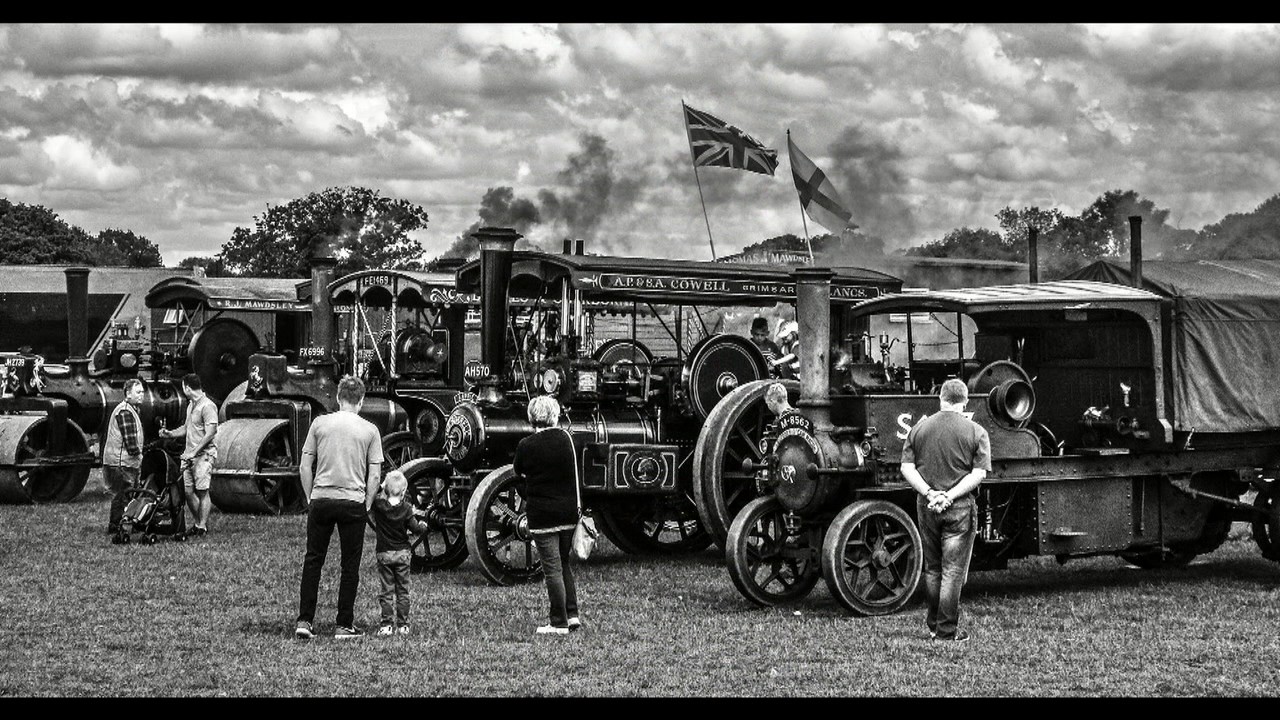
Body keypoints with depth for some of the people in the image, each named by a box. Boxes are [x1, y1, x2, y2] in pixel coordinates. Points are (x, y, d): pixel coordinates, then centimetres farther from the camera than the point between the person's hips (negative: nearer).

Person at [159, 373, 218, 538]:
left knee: (202, 491, -6)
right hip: (189, 454, 9)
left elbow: (210, 433, -18)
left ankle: (202, 527, -2)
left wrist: (195, 451, -21)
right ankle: (198, 523, 19)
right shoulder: (191, 405, 17)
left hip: (204, 454, -9)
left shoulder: (207, 406, -13)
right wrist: (170, 434, 14)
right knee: (188, 491, 7)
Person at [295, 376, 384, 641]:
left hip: (321, 500, 1)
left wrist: (310, 498, 11)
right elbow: (374, 476, -1)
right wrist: (367, 506, 8)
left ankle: (304, 621, 6)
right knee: (350, 566, 7)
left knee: (313, 560, 10)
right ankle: (344, 626, 10)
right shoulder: (370, 430, 0)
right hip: (354, 502, -1)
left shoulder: (320, 423, 2)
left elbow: (304, 467, 3)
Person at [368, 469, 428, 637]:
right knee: (403, 590, 8)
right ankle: (403, 624, 6)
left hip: (383, 553, 0)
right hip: (402, 553, 0)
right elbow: (415, 527, -6)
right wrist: (423, 526, 15)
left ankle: (387, 624, -1)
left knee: (387, 590, 5)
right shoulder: (406, 508, -9)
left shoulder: (378, 505, -10)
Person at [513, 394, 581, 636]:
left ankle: (559, 623, 1)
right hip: (568, 511, 5)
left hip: (542, 514, -4)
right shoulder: (565, 438, 0)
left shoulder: (526, 445, -12)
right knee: (565, 564, 18)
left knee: (552, 568, -1)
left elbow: (518, 471, 5)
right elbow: (573, 473, 9)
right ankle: (572, 615, 17)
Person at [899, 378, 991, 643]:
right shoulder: (976, 432, -4)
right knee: (953, 571, 2)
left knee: (932, 568, 17)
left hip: (926, 505, 3)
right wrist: (951, 495, -13)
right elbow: (979, 474, -12)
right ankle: (947, 630, 2)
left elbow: (906, 468, -1)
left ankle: (933, 624, 27)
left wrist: (930, 493, -8)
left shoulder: (919, 428, 5)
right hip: (961, 507, -3)